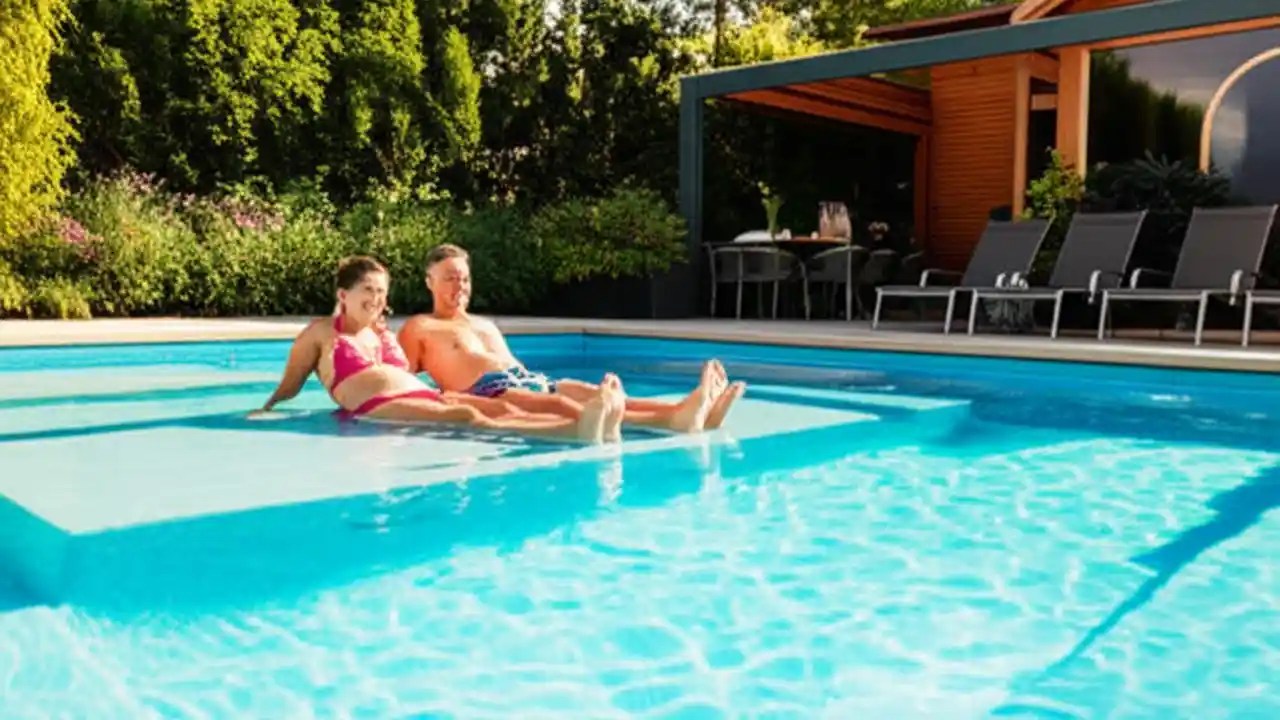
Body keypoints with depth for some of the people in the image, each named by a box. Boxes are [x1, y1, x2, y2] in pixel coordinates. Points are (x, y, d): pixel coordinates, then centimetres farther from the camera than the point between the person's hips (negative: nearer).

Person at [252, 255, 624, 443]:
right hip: (376, 409, -7)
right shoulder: (321, 333, 18)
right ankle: (576, 430, -59)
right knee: (468, 417, -34)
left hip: (427, 396, 7)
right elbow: (288, 387, 19)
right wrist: (265, 411, 5)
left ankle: (596, 423, -48)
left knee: (502, 408, -23)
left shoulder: (386, 334, 31)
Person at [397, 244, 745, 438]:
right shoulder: (418, 328, 15)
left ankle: (695, 413, -44)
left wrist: (537, 381, 13)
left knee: (592, 392, -21)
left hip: (529, 381, 7)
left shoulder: (486, 325, 35)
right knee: (560, 404, -34)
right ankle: (670, 421, -58)